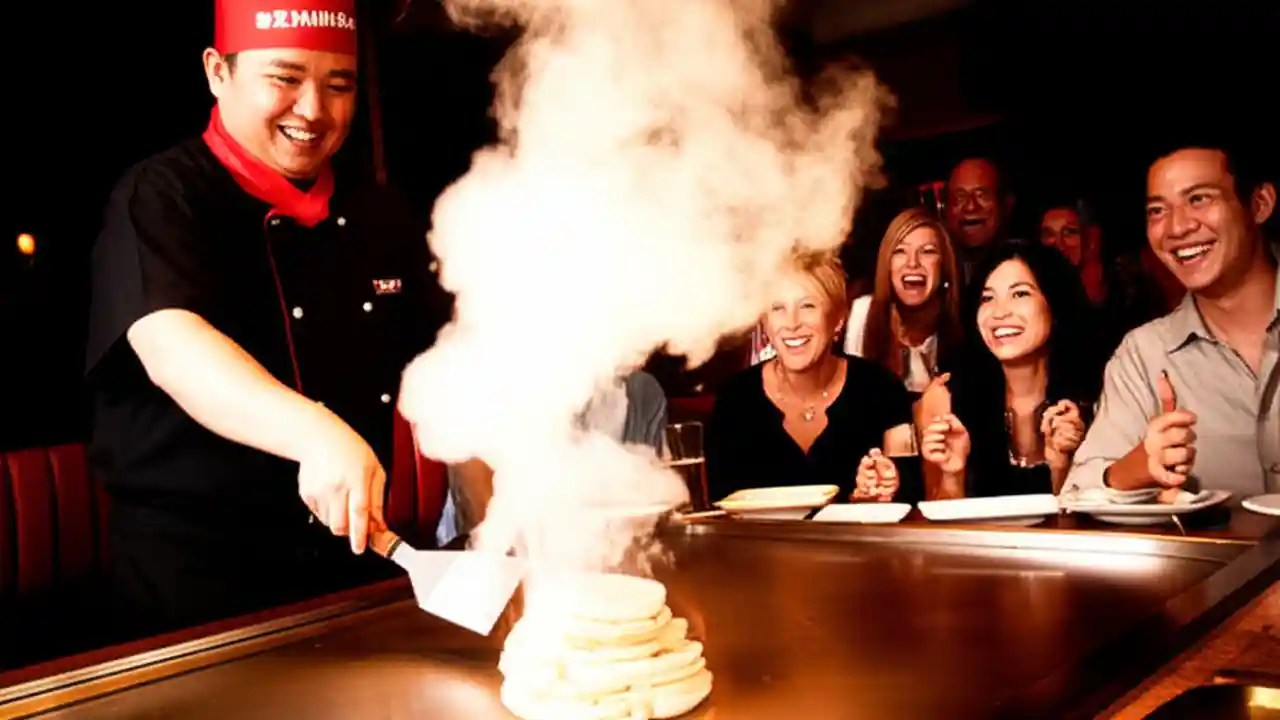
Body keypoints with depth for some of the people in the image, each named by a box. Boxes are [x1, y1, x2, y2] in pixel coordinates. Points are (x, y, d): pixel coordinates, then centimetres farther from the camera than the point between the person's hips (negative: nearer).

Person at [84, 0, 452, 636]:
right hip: (192, 578, -5)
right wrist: (319, 435, -47)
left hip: (357, 562, 5)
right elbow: (169, 345, -30)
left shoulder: (380, 218, 6)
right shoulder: (160, 200, -10)